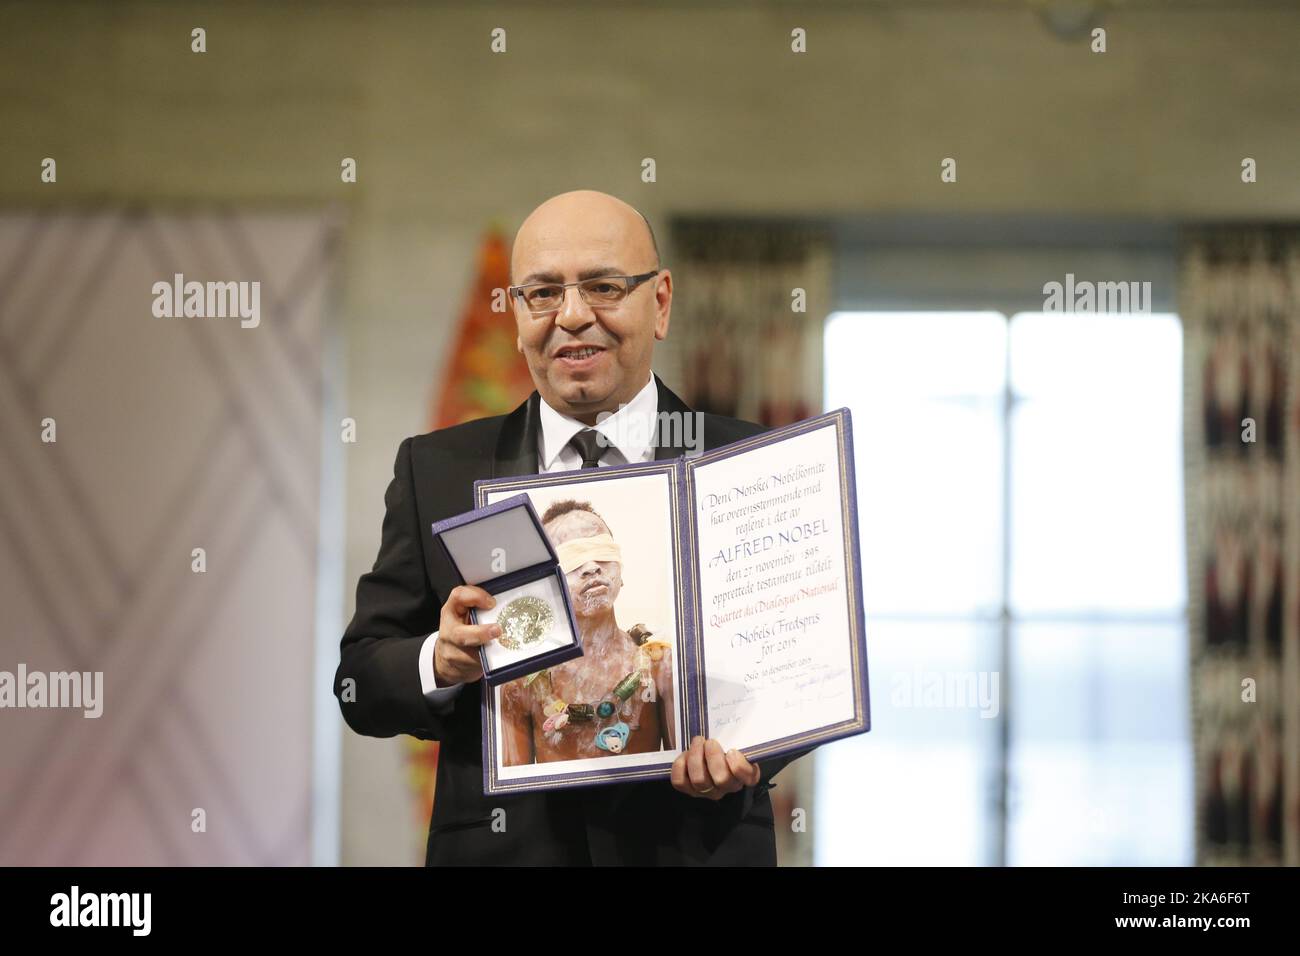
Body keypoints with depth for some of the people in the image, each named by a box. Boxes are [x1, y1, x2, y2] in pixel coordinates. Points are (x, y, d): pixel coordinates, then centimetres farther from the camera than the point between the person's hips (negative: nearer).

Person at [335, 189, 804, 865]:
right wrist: (439, 663, -20)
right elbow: (360, 683, 0)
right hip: (500, 845, 1)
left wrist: (744, 746, -23)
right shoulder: (436, 472, 1)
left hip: (696, 847, -1)